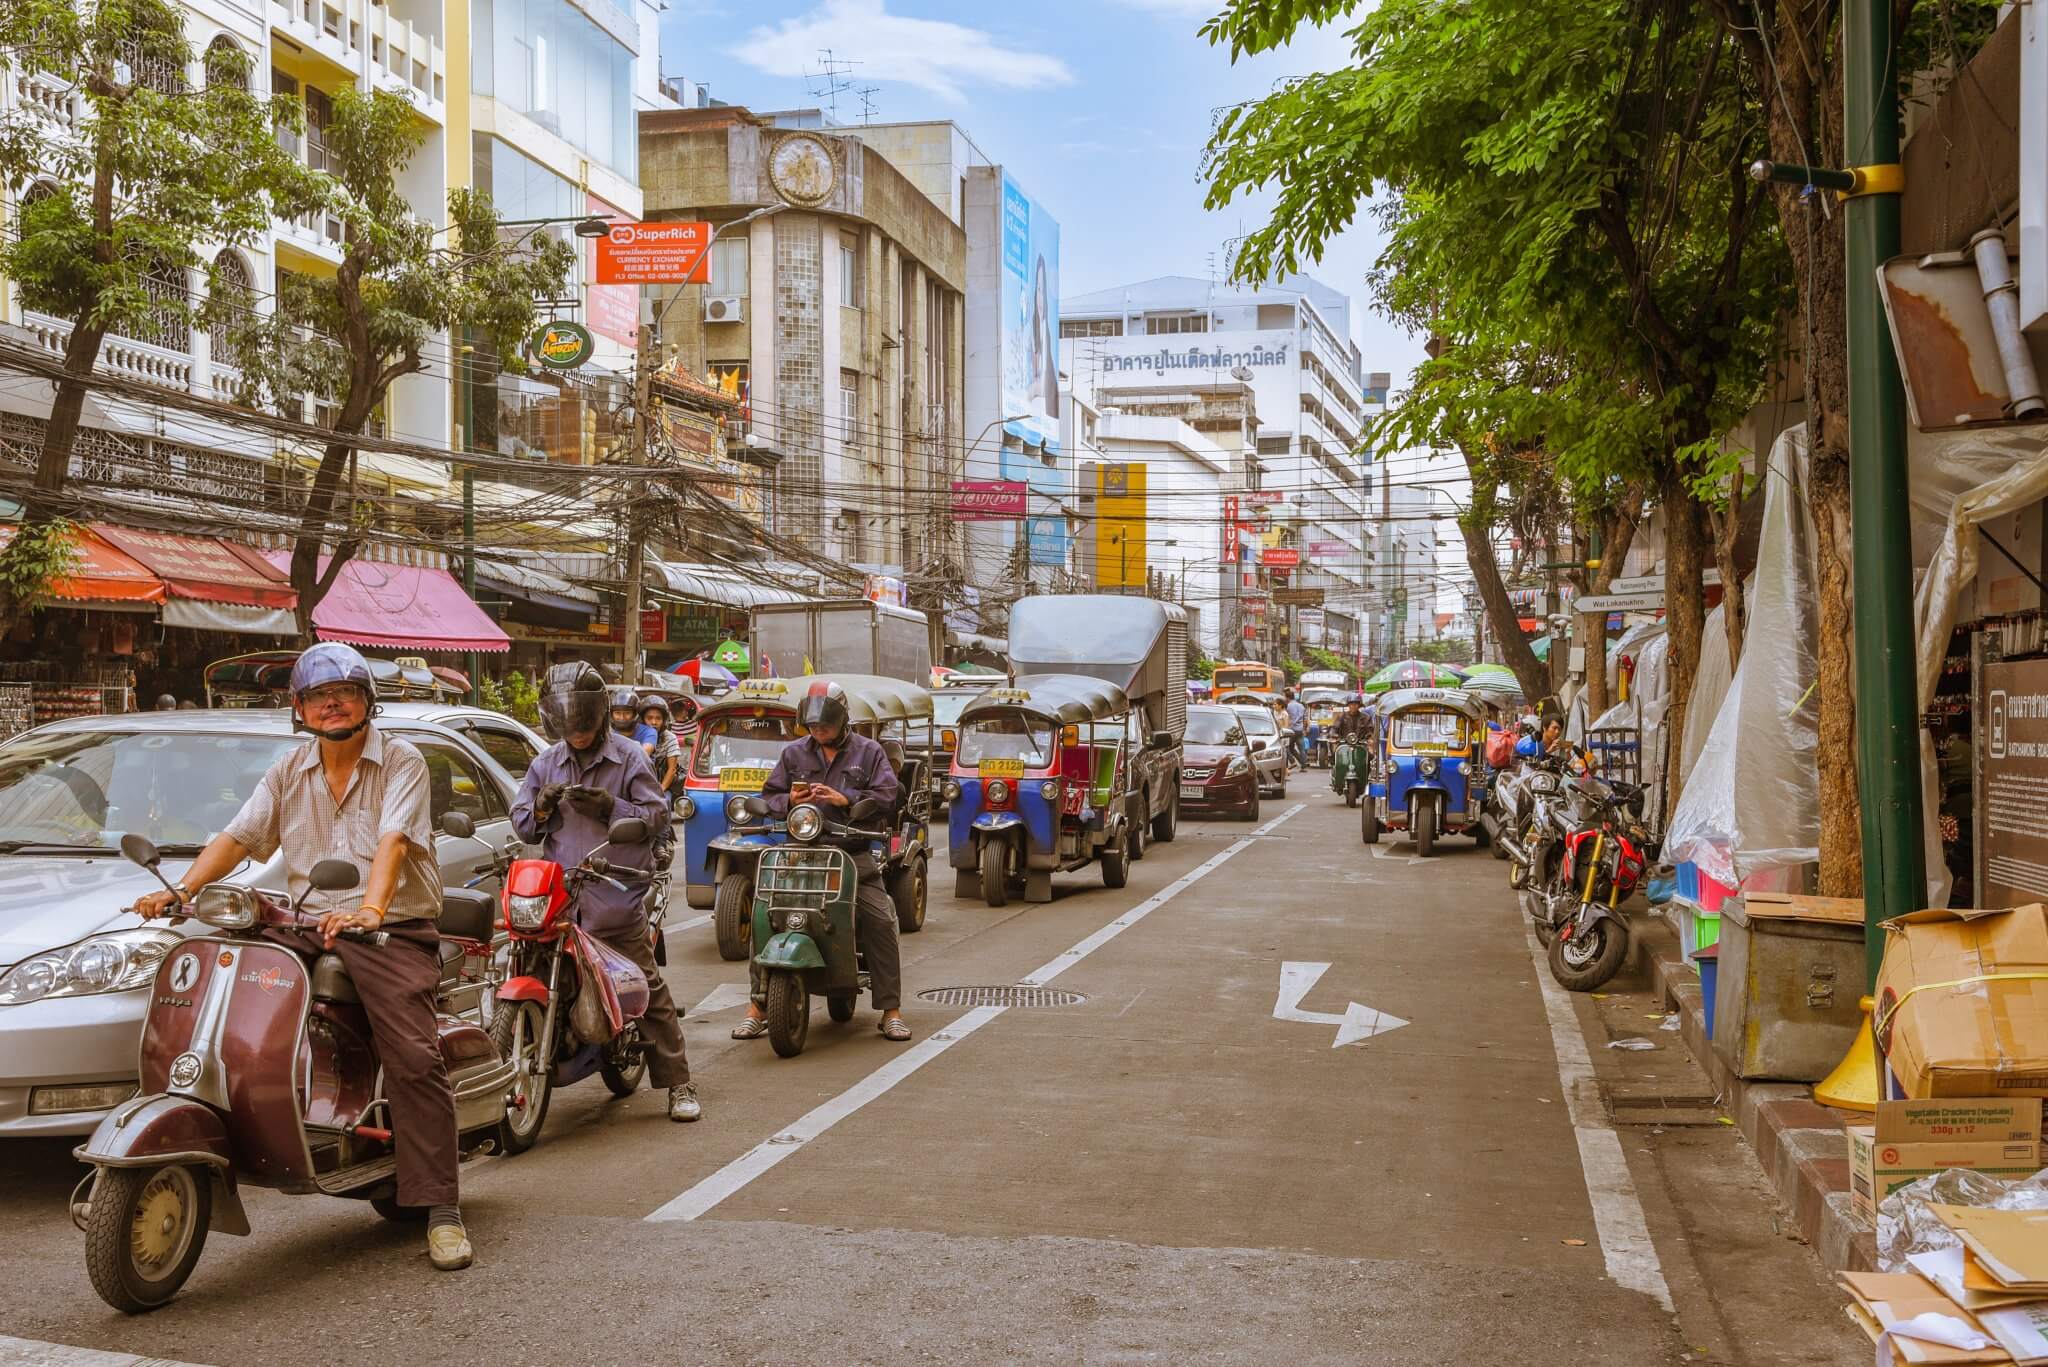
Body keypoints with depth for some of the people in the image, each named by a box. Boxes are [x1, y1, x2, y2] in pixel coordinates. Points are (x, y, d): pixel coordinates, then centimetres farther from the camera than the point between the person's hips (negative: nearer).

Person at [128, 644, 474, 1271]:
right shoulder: (288, 773, 16)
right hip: (306, 927, 5)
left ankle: (440, 1209, -17)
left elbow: (394, 841, -18)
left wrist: (370, 908, -35)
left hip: (392, 931, -5)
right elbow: (237, 837, 8)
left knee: (414, 1060, -20)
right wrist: (180, 890, -10)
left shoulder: (401, 762, -1)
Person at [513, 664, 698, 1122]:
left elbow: (657, 816, -1)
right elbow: (521, 825, 16)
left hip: (615, 899, -3)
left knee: (648, 990, -1)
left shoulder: (629, 759, 3)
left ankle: (678, 1083, 6)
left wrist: (611, 807, -15)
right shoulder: (545, 764, 15)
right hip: (556, 898, 3)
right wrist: (542, 806, -6)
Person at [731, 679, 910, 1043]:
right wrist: (789, 801, -6)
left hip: (854, 853, -1)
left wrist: (845, 799, -14)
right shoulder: (794, 753, 15)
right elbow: (770, 797, 17)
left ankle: (891, 1010, -2)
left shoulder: (868, 751, 9)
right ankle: (757, 1007, 0)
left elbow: (886, 795, -1)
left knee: (881, 922, -12)